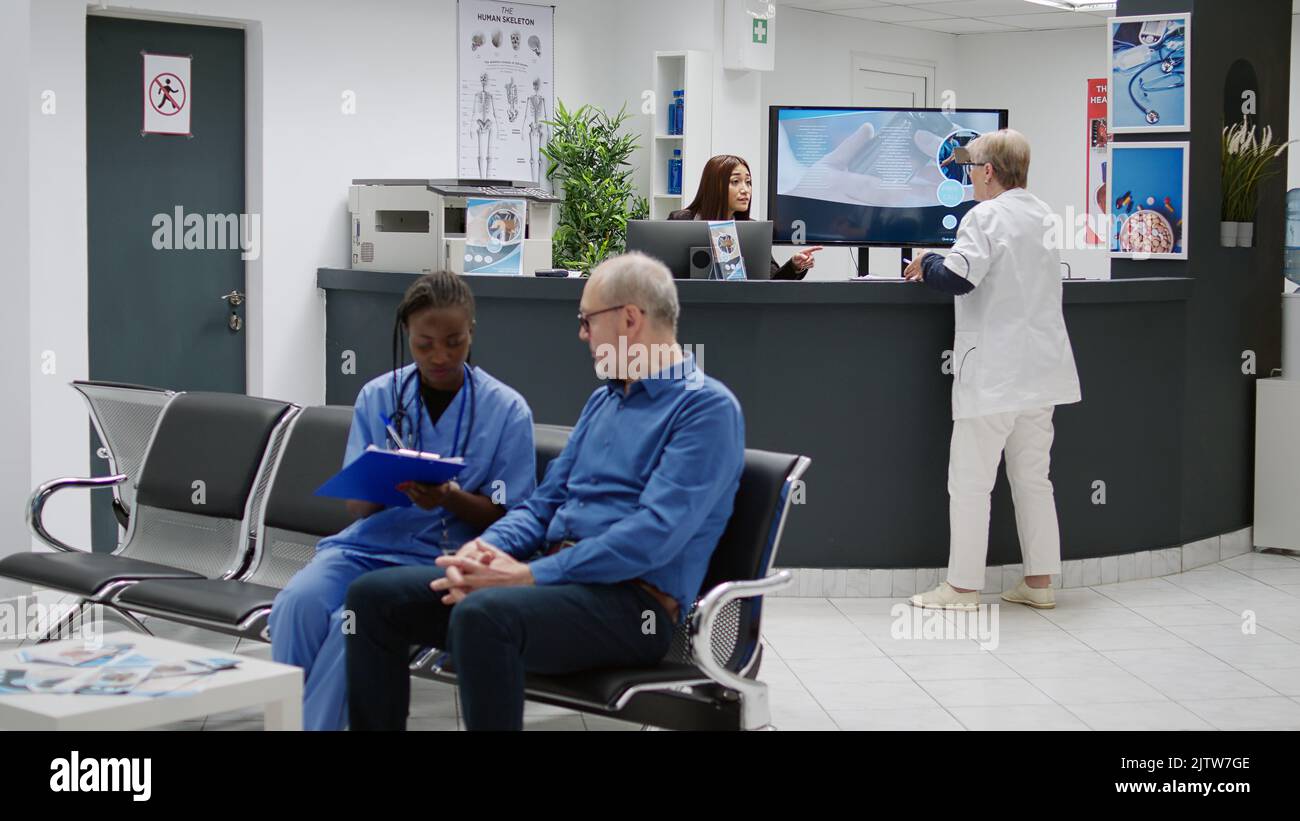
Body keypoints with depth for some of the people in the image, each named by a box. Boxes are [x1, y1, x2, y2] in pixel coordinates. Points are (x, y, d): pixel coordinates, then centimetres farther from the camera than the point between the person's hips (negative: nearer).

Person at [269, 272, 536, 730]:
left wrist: (449, 497, -20)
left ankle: (310, 723, -16)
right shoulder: (378, 396, 7)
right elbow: (356, 505, 7)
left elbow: (508, 518, 0)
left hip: (445, 556, -3)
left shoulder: (507, 411, 0)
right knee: (297, 602, -29)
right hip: (372, 541, 3)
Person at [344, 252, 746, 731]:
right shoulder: (603, 401, 21)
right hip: (554, 575, 9)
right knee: (374, 596, -5)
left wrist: (527, 575, -21)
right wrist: (486, 546, -3)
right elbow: (546, 503, 20)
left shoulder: (707, 406, -8)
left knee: (482, 614, -37)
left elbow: (655, 534, -20)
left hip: (631, 601, -9)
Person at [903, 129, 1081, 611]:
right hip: (1039, 369, 8)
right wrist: (937, 268, 17)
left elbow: (957, 278, -25)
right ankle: (1040, 583, 16)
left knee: (970, 481, -1)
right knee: (1033, 478, 13)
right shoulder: (1042, 214, 13)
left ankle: (963, 588, 2)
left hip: (992, 373, -8)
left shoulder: (987, 215, -14)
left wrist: (926, 263, -5)